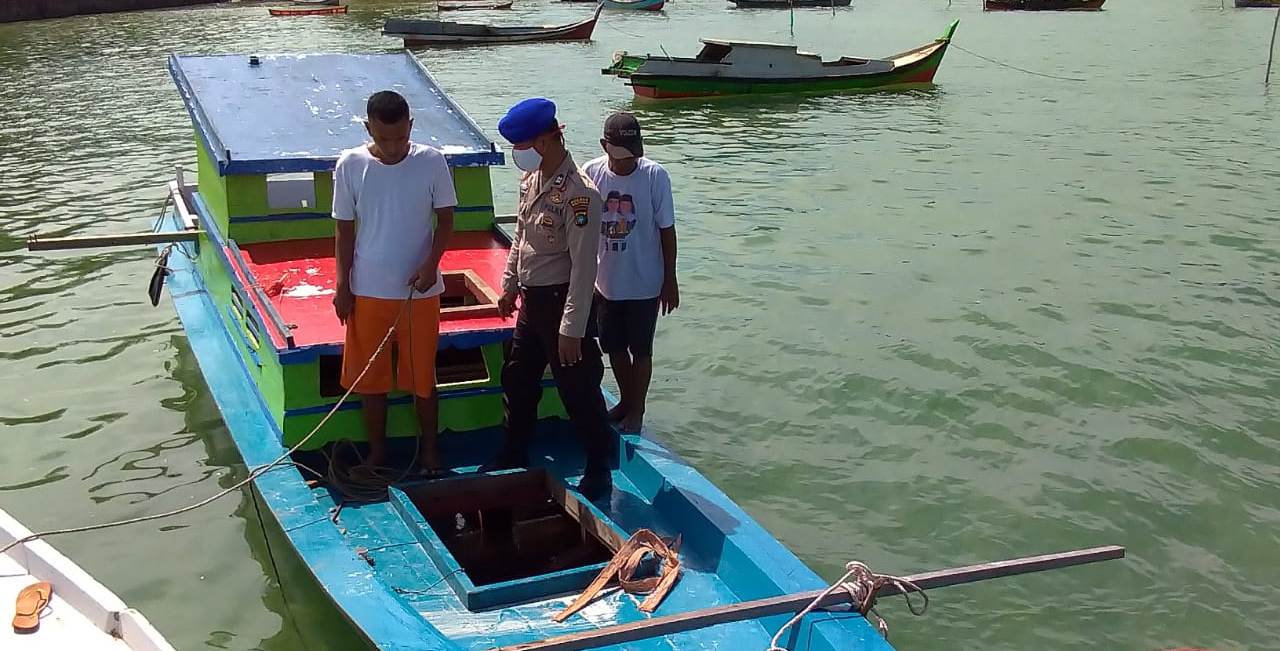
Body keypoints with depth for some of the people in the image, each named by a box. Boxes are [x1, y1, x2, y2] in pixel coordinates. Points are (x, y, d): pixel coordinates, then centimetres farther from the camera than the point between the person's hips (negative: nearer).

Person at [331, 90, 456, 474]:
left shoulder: (432, 162, -9)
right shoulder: (350, 165, -7)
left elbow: (445, 219, -1)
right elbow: (345, 229, 0)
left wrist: (431, 264, -16)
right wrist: (342, 286, -1)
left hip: (420, 289, -1)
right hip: (368, 290, 1)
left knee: (423, 374, 10)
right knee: (370, 375, 11)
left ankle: (429, 449, 28)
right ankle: (377, 453, 27)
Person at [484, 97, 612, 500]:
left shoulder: (579, 193, -24)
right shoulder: (531, 179, 2)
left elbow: (583, 266, -24)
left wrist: (572, 329, -24)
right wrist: (509, 286, 21)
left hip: (561, 301, -9)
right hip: (532, 300, 9)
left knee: (578, 390, 4)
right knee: (517, 378, 21)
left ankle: (598, 470, 21)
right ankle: (514, 455, 39)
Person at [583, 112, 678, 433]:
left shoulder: (654, 176, -16)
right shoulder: (591, 173, -9)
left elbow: (667, 230, -8)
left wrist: (670, 281, -5)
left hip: (644, 284, -3)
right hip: (605, 282, 3)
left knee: (640, 349, 10)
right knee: (613, 346, 17)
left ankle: (637, 409, 29)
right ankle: (625, 400, 39)